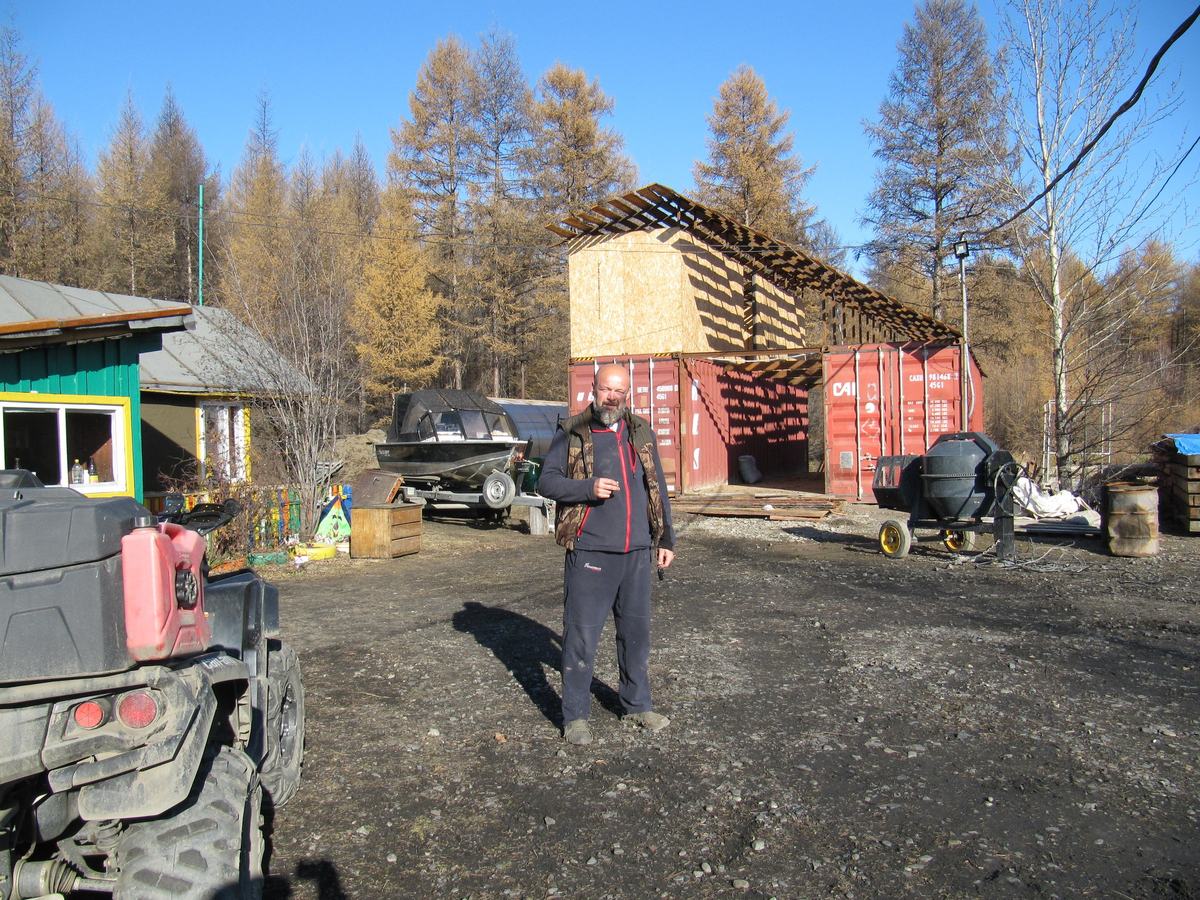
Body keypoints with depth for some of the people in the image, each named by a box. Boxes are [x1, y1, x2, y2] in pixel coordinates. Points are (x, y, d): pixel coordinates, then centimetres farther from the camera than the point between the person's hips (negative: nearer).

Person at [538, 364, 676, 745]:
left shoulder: (642, 432, 11)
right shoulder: (571, 434, 0)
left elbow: (658, 488, 15)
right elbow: (547, 481, -2)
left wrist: (666, 539, 13)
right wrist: (588, 487, -18)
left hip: (637, 552, 4)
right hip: (590, 552, -4)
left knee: (636, 631, 15)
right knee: (581, 634, 0)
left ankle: (637, 705, 31)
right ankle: (575, 715, 14)